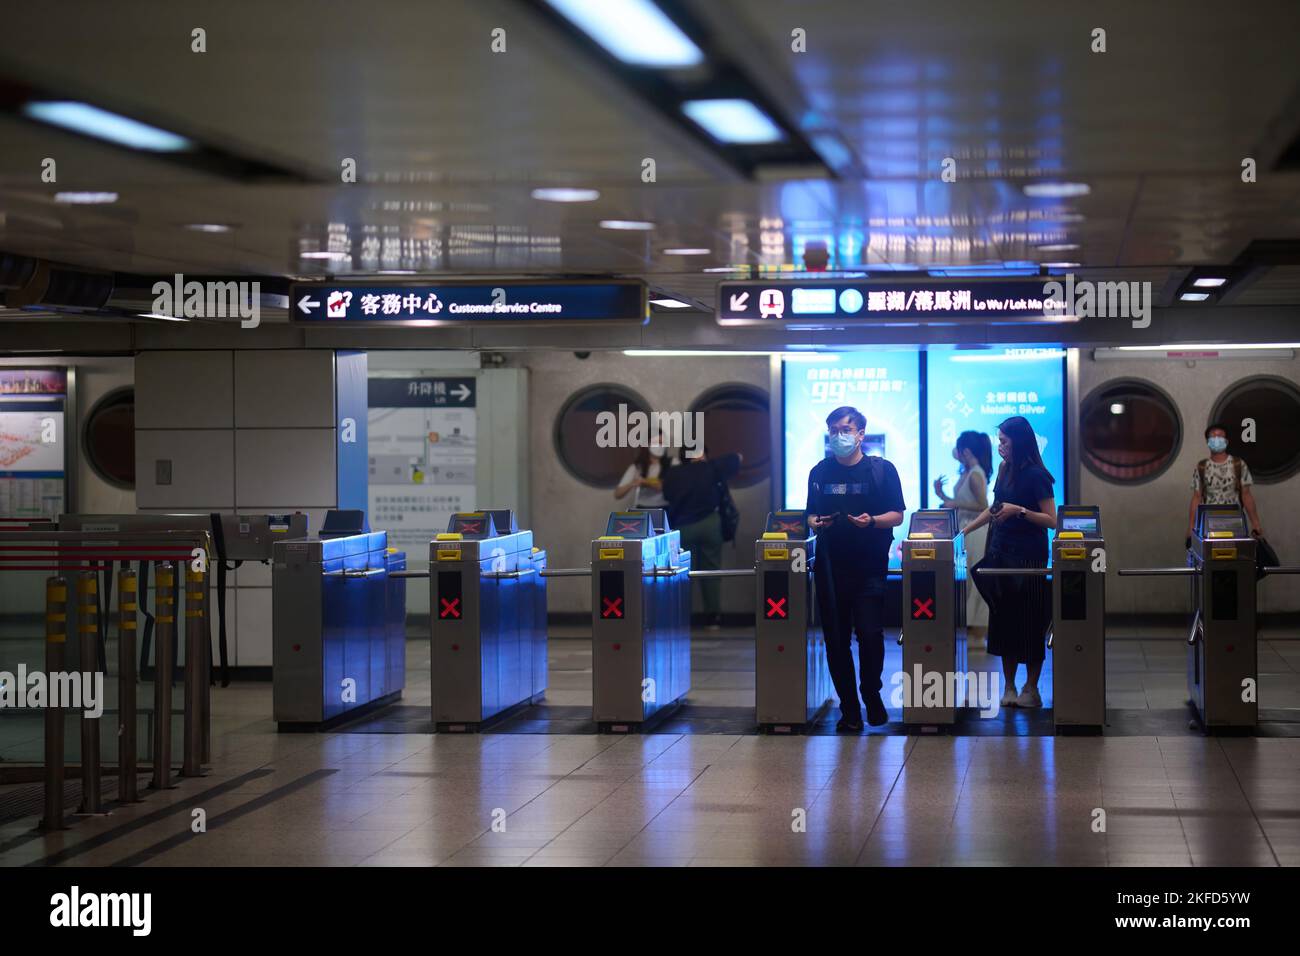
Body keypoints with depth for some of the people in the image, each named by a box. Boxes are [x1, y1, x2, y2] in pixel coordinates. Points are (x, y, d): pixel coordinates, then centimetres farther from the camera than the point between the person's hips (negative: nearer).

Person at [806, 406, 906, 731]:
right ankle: (849, 709, 9)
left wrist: (871, 521, -15)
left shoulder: (881, 470, 3)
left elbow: (897, 515, 3)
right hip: (830, 566, 3)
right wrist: (815, 523, -5)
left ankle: (872, 697, 14)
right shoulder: (820, 472, 12)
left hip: (869, 567, -3)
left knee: (870, 634, -10)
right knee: (836, 639, 1)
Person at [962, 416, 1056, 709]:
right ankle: (1009, 687, 13)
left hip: (1027, 557, -7)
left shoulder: (1035, 475, -12)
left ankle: (1030, 689, 8)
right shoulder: (1004, 470, 9)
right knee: (1003, 622, 6)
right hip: (1000, 553, 7)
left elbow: (1051, 520, -13)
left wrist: (1019, 510, -22)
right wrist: (965, 530, 18)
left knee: (1028, 624, 0)